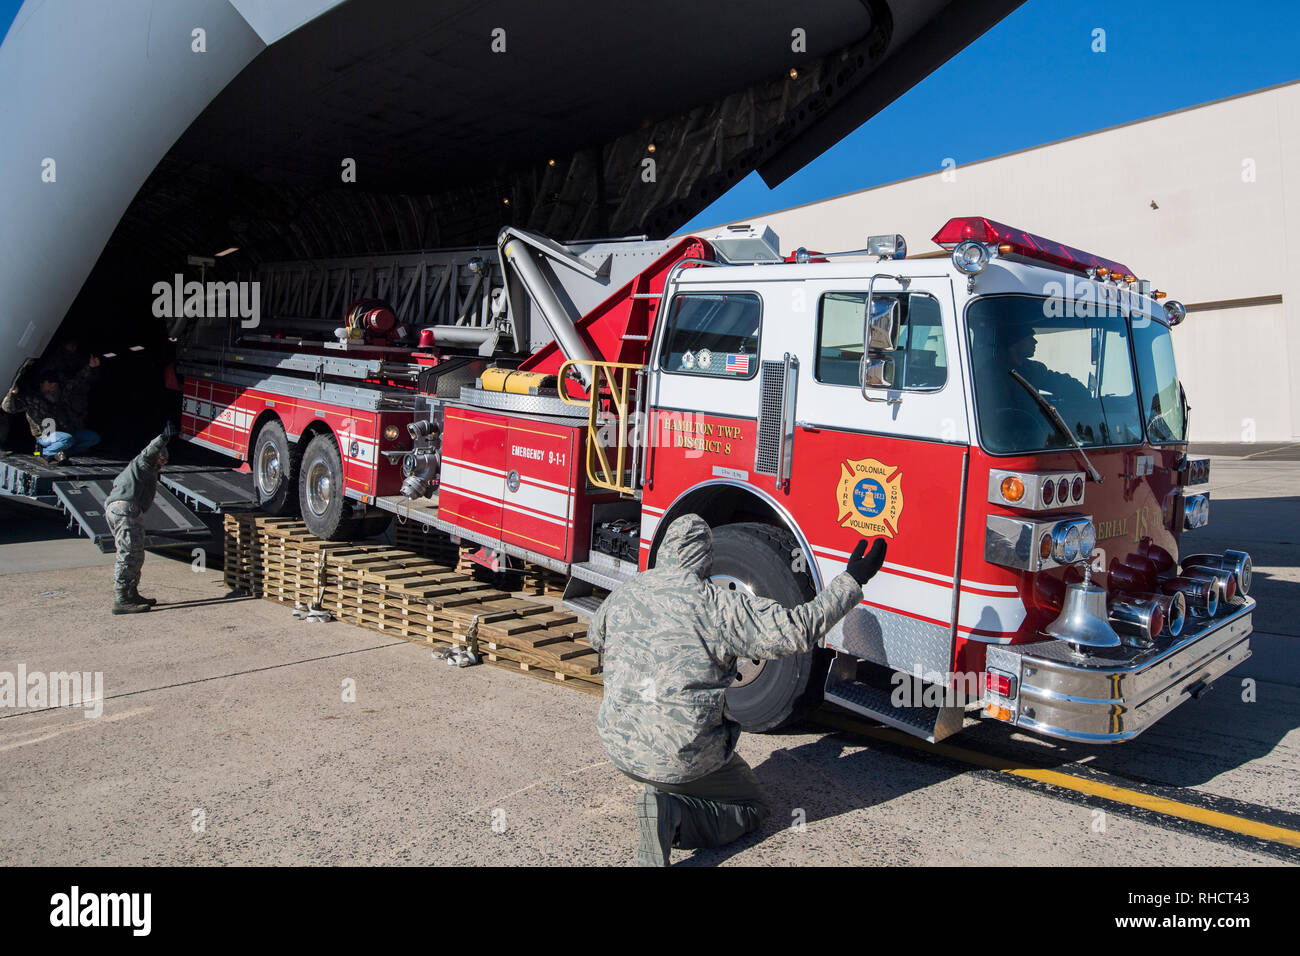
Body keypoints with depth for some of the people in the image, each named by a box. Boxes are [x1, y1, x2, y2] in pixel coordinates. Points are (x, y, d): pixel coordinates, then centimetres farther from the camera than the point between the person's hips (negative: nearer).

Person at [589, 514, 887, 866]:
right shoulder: (716, 605, -18)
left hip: (620, 749, 7)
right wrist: (852, 581, -10)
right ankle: (673, 813, -9)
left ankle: (662, 800, 13)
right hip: (683, 758, -7)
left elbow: (596, 637, 21)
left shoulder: (622, 594, 0)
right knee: (752, 806, 16)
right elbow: (796, 630, -20)